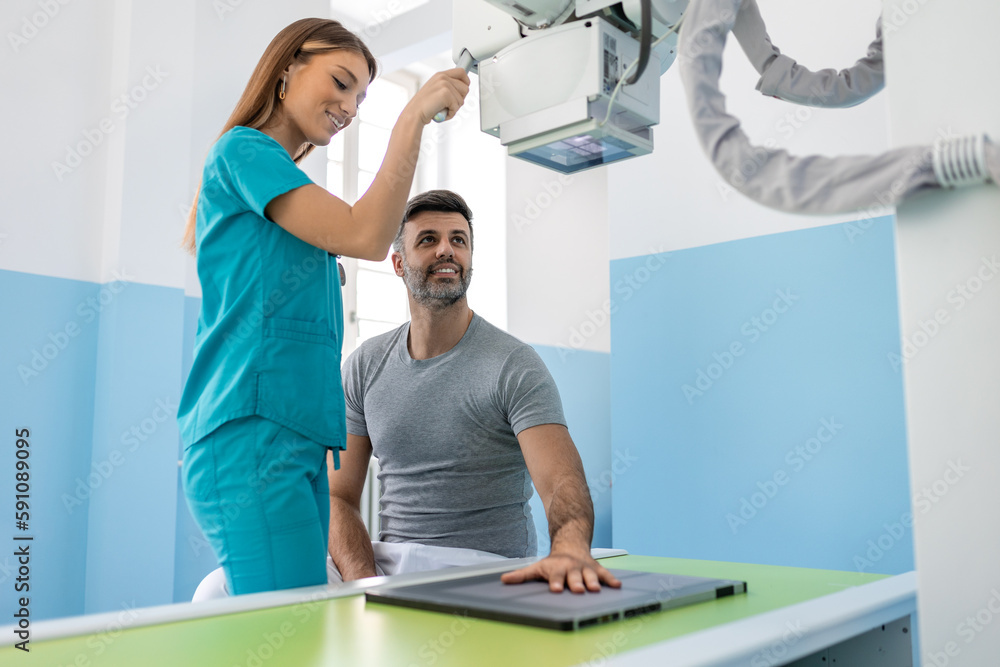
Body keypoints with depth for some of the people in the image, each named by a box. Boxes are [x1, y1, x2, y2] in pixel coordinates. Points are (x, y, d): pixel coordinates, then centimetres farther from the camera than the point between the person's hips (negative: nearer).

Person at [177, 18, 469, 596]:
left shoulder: (286, 186, 25)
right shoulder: (243, 148, 0)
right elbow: (366, 237, -11)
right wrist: (414, 118, -6)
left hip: (298, 434, 9)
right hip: (250, 433, -9)